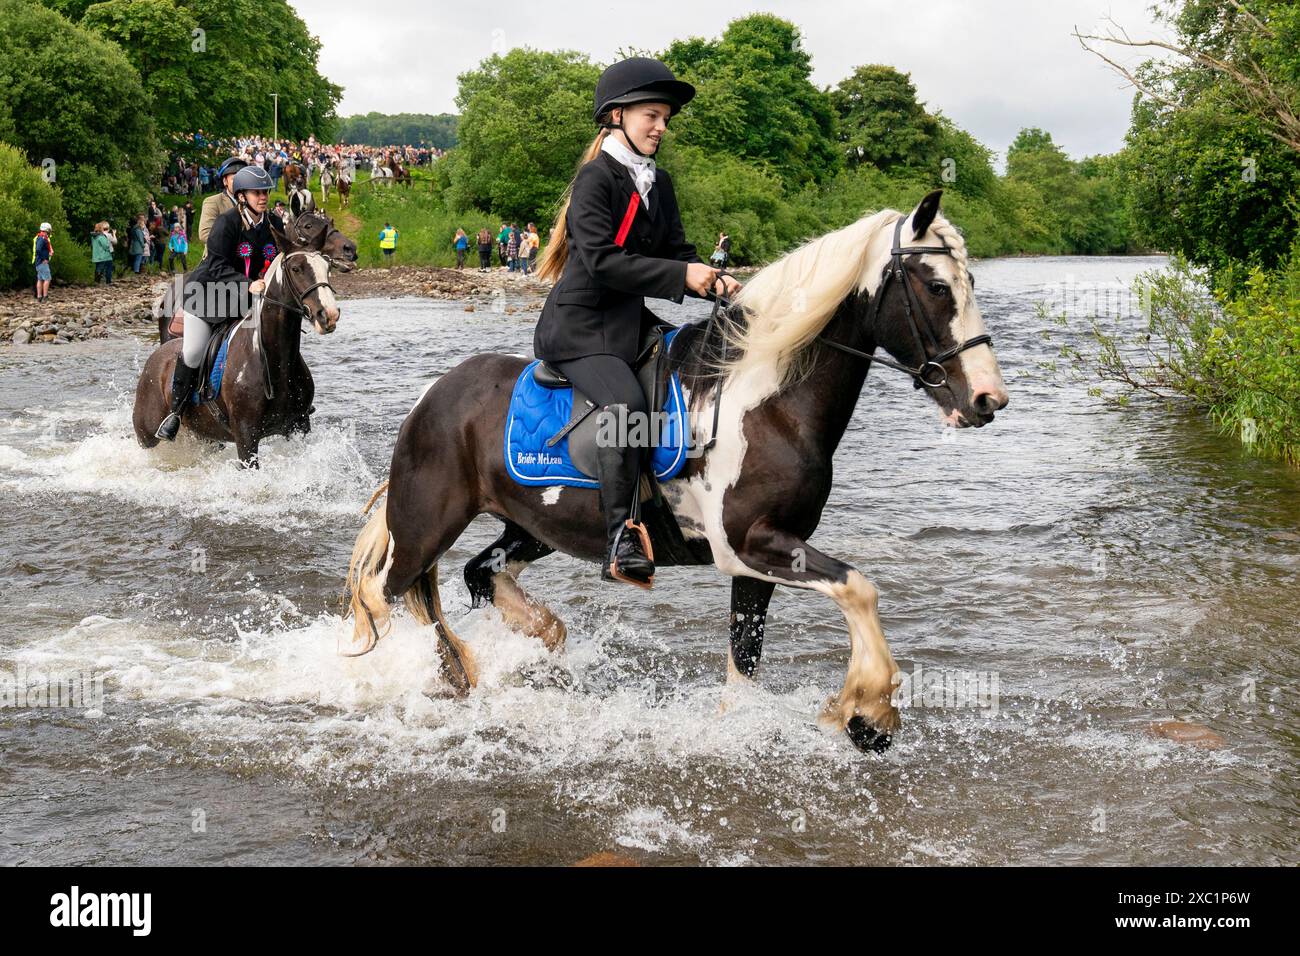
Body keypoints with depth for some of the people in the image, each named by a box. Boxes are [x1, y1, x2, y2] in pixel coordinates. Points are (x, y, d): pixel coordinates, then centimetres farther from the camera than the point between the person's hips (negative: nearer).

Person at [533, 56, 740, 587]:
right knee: (626, 402, -32)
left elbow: (676, 252, 13)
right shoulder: (597, 177, -10)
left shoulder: (658, 183, 15)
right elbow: (602, 260, -21)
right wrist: (680, 275, -25)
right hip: (580, 325, -9)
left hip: (632, 323, 9)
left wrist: (711, 280, -8)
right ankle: (622, 542, -34)